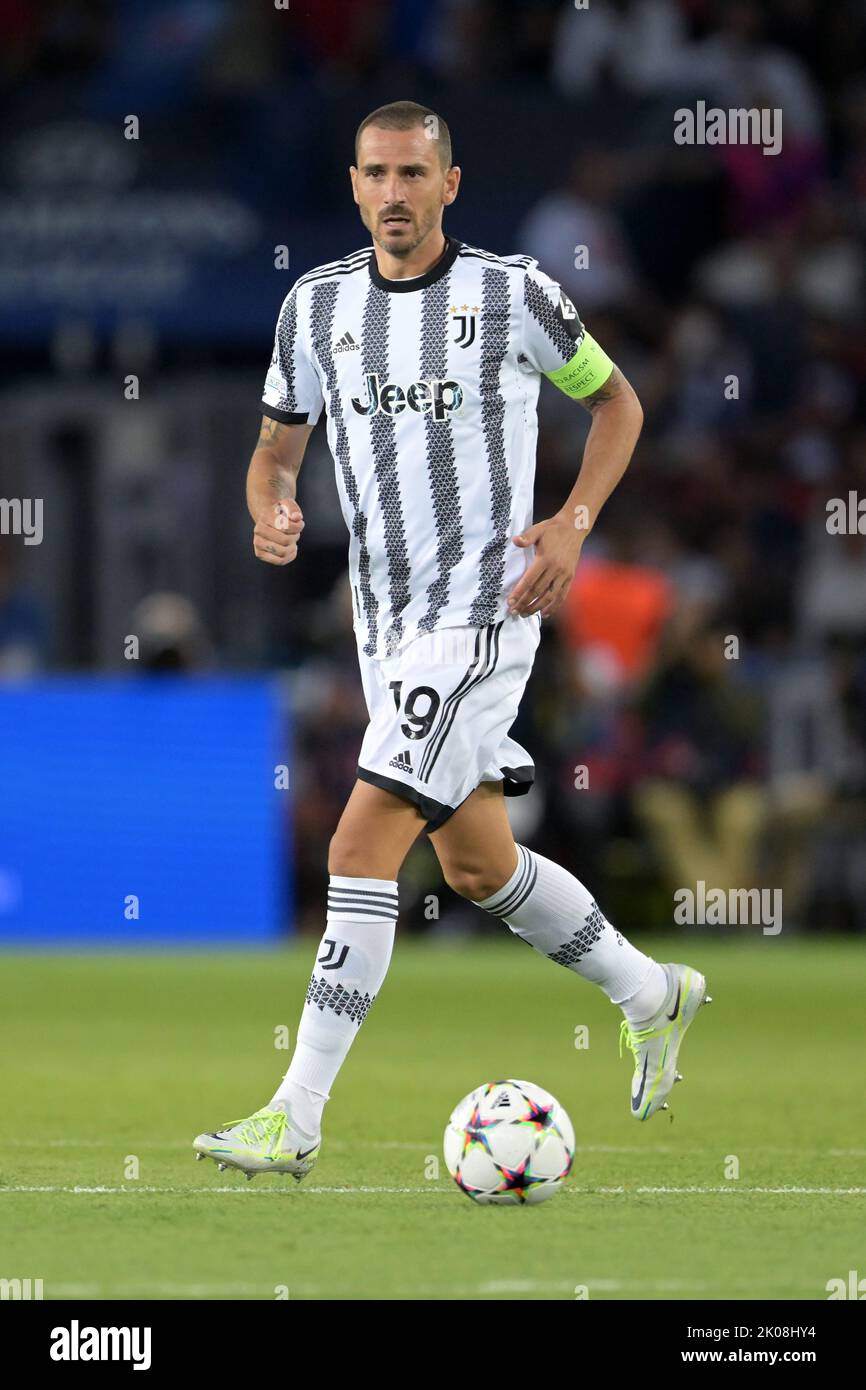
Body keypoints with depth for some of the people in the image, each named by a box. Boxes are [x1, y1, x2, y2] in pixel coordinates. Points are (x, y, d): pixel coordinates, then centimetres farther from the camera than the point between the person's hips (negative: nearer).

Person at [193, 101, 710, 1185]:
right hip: (384, 624, 6)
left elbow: (615, 401, 9)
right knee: (477, 865, 16)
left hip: (480, 614, -6)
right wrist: (270, 514, -9)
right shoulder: (316, 305, 5)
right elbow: (276, 446, 15)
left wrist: (574, 522, -6)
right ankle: (651, 997, 40)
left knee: (362, 850, -16)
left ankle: (295, 1121, -16)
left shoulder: (513, 293, -6)